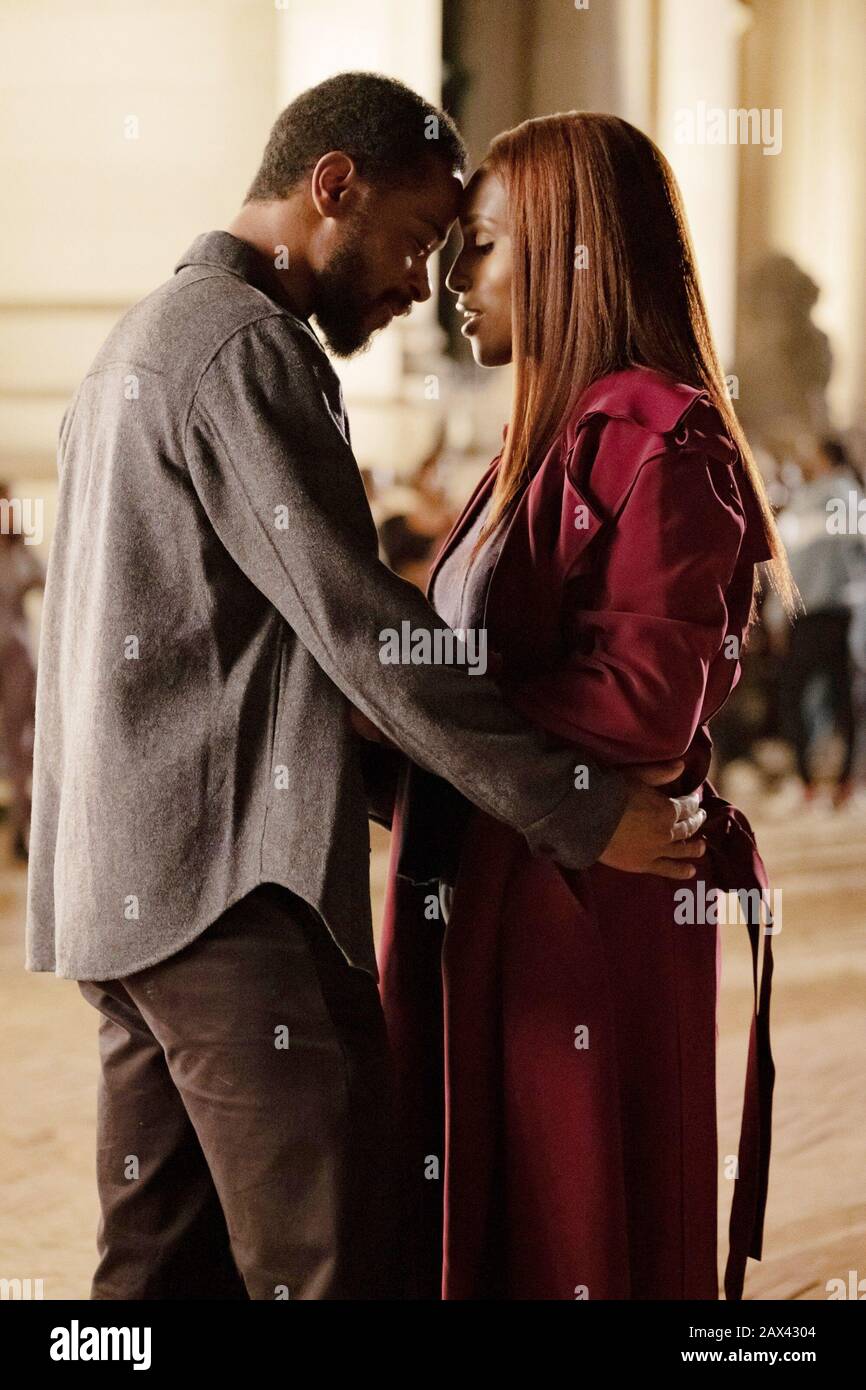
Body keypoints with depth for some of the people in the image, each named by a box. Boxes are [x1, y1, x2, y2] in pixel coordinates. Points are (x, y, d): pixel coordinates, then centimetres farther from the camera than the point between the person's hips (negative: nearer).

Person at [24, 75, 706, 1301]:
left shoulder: (146, 337, 21)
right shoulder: (246, 346, -12)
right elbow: (357, 624, -18)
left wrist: (383, 778, 18)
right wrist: (580, 814, -14)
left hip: (128, 881, 10)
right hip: (234, 883, -10)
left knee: (166, 1258, 12)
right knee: (334, 1263, -9)